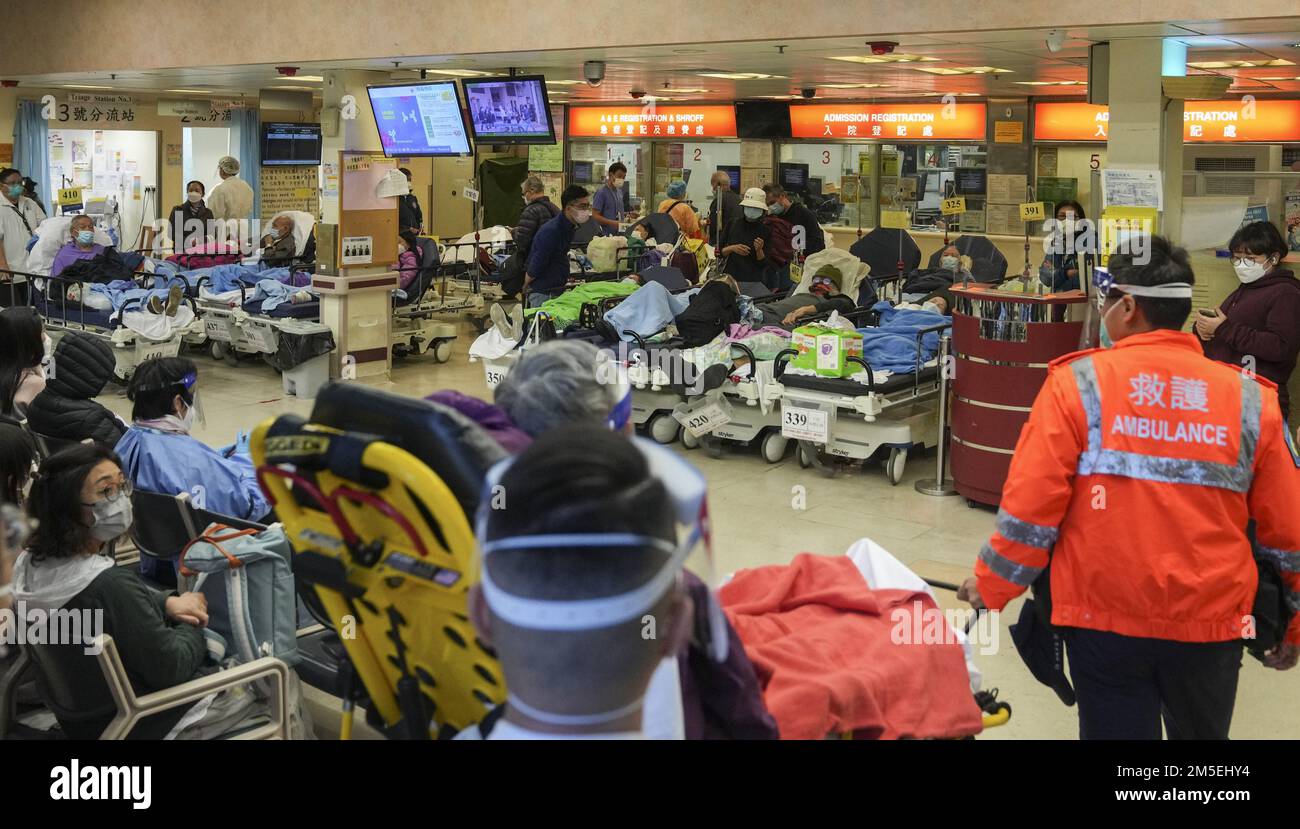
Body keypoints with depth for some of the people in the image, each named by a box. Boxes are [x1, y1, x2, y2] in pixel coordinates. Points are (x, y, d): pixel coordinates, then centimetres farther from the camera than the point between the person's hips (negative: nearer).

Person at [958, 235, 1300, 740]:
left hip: (1104, 615, -2)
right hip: (1211, 620, 2)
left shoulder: (1079, 382, -8)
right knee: (1201, 732, 21)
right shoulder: (1249, 398, -1)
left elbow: (1032, 501, -10)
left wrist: (992, 586, 5)